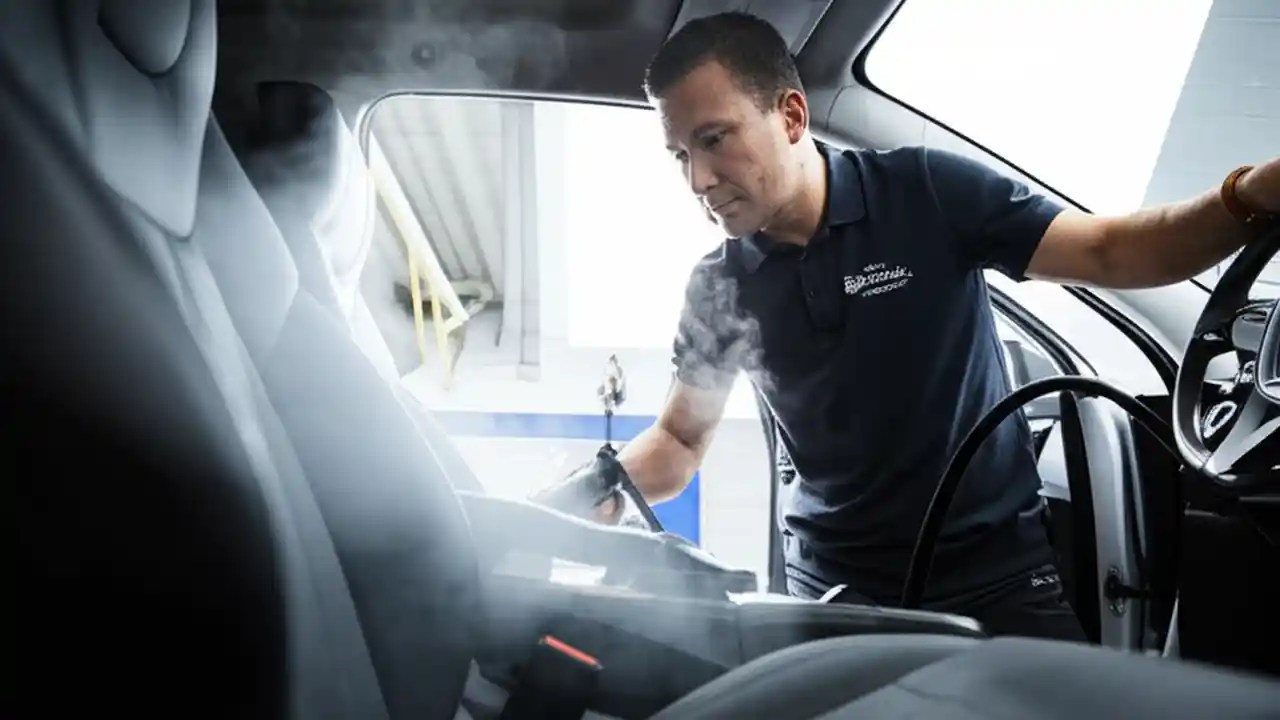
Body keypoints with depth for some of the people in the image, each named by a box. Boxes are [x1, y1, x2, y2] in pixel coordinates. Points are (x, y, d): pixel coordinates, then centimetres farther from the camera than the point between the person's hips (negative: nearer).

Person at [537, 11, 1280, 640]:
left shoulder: (929, 191, -12)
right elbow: (680, 439, 5)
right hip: (835, 588, 2)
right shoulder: (719, 289, -2)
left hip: (996, 568, -2)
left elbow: (1107, 252, -11)